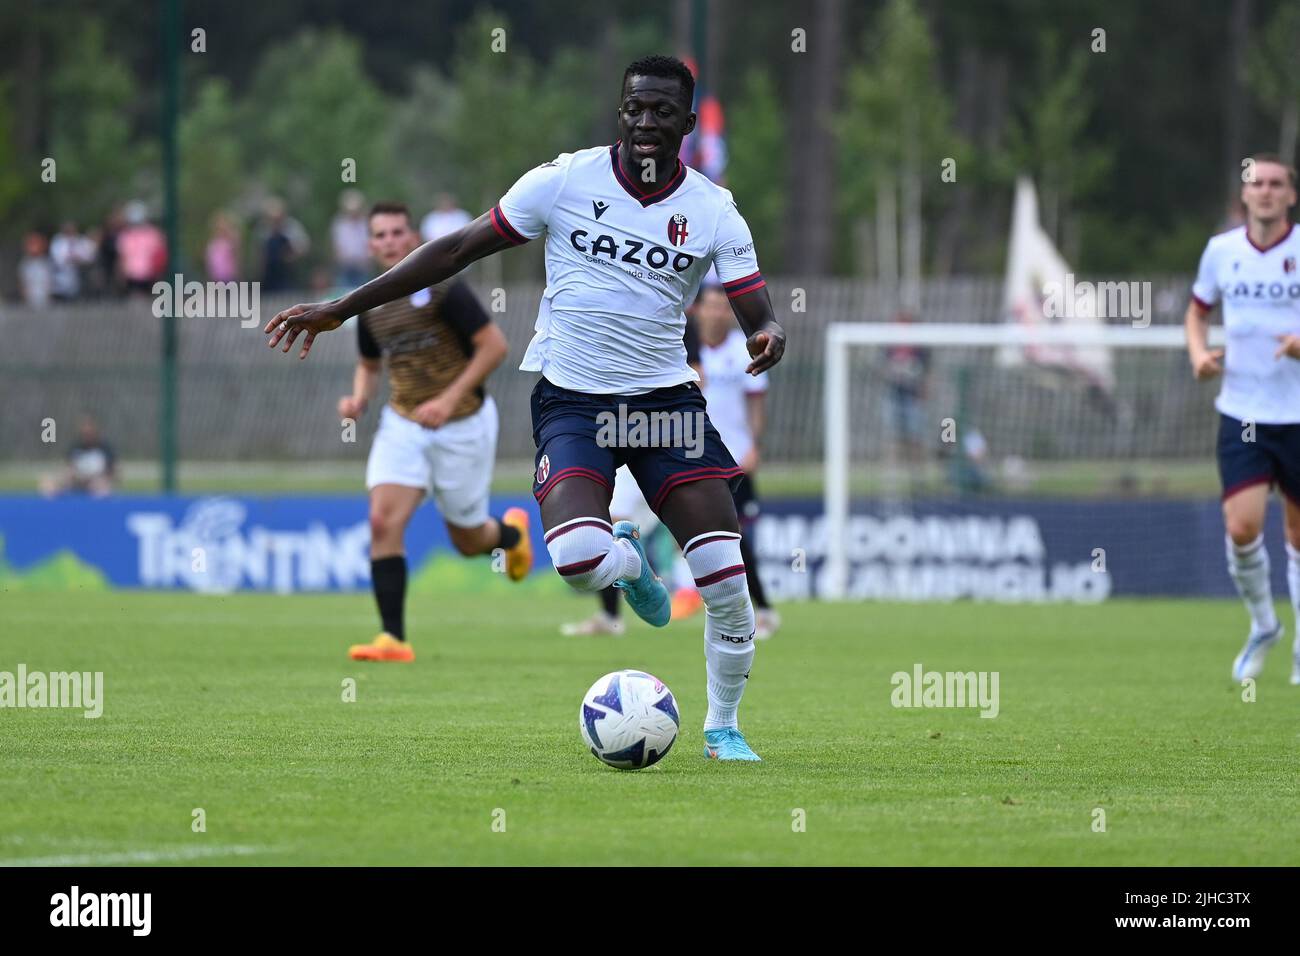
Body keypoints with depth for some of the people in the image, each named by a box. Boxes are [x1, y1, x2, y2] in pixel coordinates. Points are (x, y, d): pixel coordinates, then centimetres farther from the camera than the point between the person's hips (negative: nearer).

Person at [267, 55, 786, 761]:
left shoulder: (713, 212, -1)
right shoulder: (564, 180, -5)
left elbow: (758, 315, -1)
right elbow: (458, 249, 0)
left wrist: (768, 336, -28)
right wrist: (343, 309, -1)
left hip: (665, 398, 2)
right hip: (570, 399, -2)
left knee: (726, 578, -10)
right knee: (579, 560, -28)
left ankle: (723, 727, 14)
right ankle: (629, 561, 11)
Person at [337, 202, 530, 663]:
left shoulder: (442, 288, -14)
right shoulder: (371, 305, 5)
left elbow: (495, 346, -16)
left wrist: (450, 399, -22)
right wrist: (359, 398, -1)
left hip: (462, 424, -4)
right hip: (402, 424, 4)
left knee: (467, 540, 7)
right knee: (383, 522, -17)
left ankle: (511, 531, 45)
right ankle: (394, 639, -16)